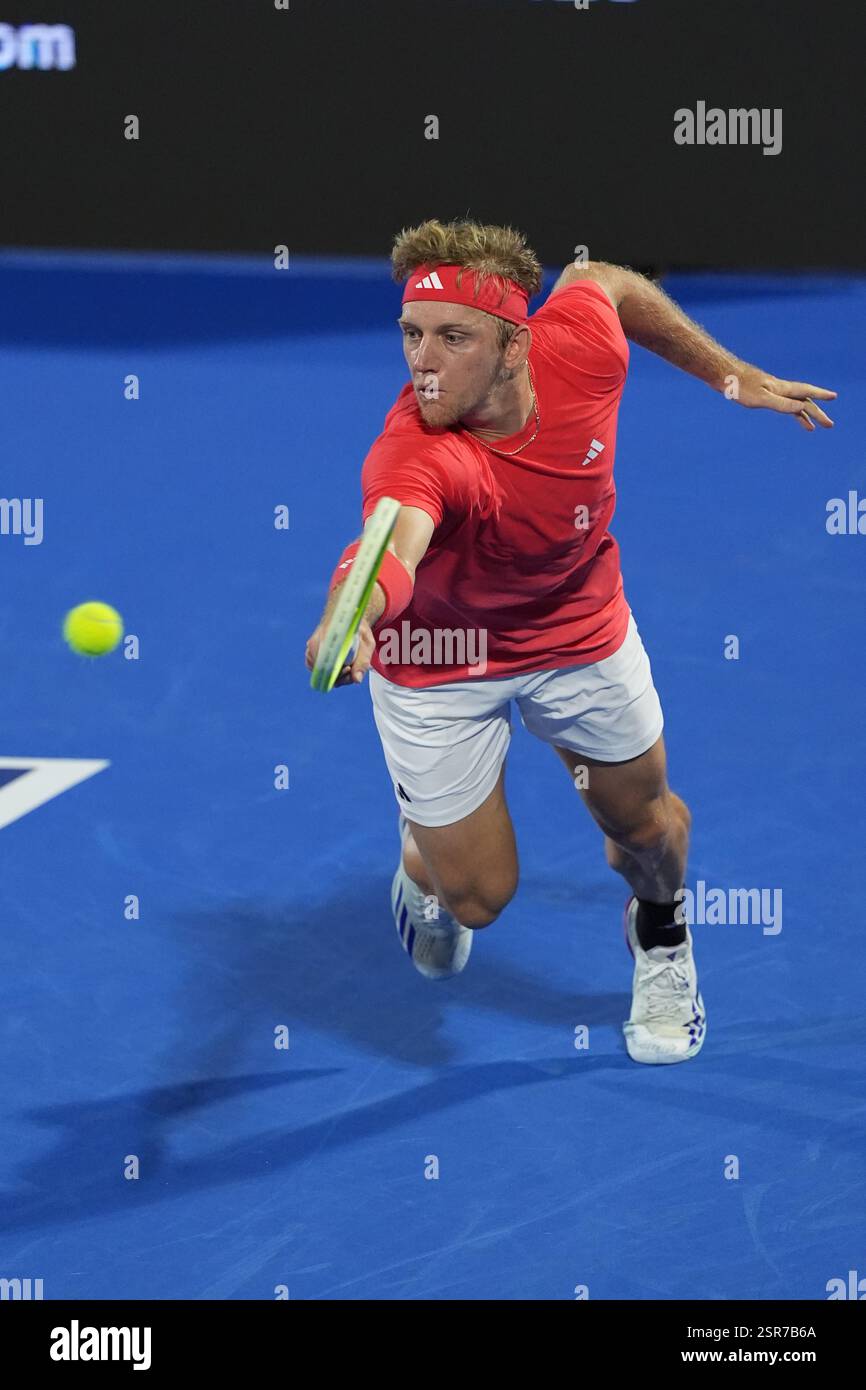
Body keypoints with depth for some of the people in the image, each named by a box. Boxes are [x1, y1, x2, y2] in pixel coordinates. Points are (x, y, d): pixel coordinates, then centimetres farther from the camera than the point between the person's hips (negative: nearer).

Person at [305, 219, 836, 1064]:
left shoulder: (578, 345, -28)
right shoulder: (414, 455, -42)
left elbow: (608, 280, -3)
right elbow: (392, 541, -64)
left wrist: (732, 377, 4)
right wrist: (350, 618, -86)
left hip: (581, 636, 4)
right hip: (439, 658, -3)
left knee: (642, 819, 17)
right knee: (477, 894, 4)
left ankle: (660, 936, 55)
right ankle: (424, 863, 44)